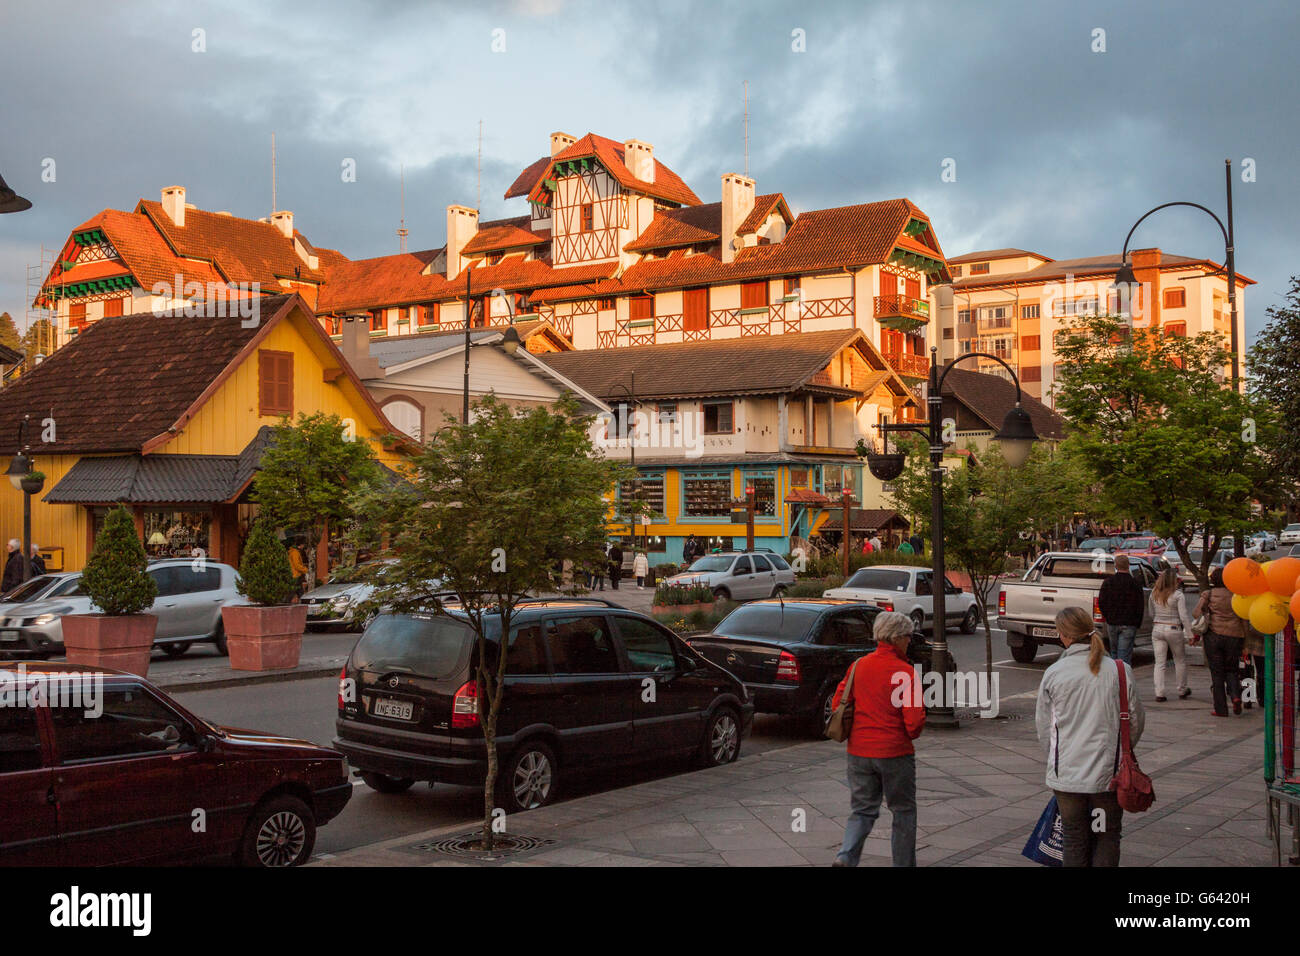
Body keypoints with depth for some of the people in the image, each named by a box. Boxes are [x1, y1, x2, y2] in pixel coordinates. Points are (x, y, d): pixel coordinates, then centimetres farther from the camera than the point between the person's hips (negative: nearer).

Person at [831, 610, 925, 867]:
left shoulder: (858, 666, 2)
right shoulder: (905, 672, -13)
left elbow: (837, 704, 7)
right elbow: (915, 720, -16)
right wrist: (912, 733, 6)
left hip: (859, 752, 4)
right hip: (895, 751, -4)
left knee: (862, 810, 12)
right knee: (903, 812, 14)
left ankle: (845, 857, -8)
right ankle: (904, 863, 21)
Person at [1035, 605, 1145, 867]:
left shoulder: (1053, 673, -7)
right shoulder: (1120, 670, -6)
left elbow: (1044, 729, 2)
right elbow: (1136, 721, 3)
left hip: (1067, 774, 0)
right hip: (1108, 774, 0)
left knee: (1074, 841, 14)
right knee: (1107, 838, 14)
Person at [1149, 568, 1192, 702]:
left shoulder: (1154, 594, 3)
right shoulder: (1177, 595, -11)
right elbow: (1183, 617, -12)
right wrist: (1190, 633, -8)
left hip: (1157, 629, 3)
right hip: (1173, 630, -3)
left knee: (1159, 663, 4)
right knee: (1180, 661, 16)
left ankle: (1159, 694, -1)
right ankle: (1182, 691, 27)